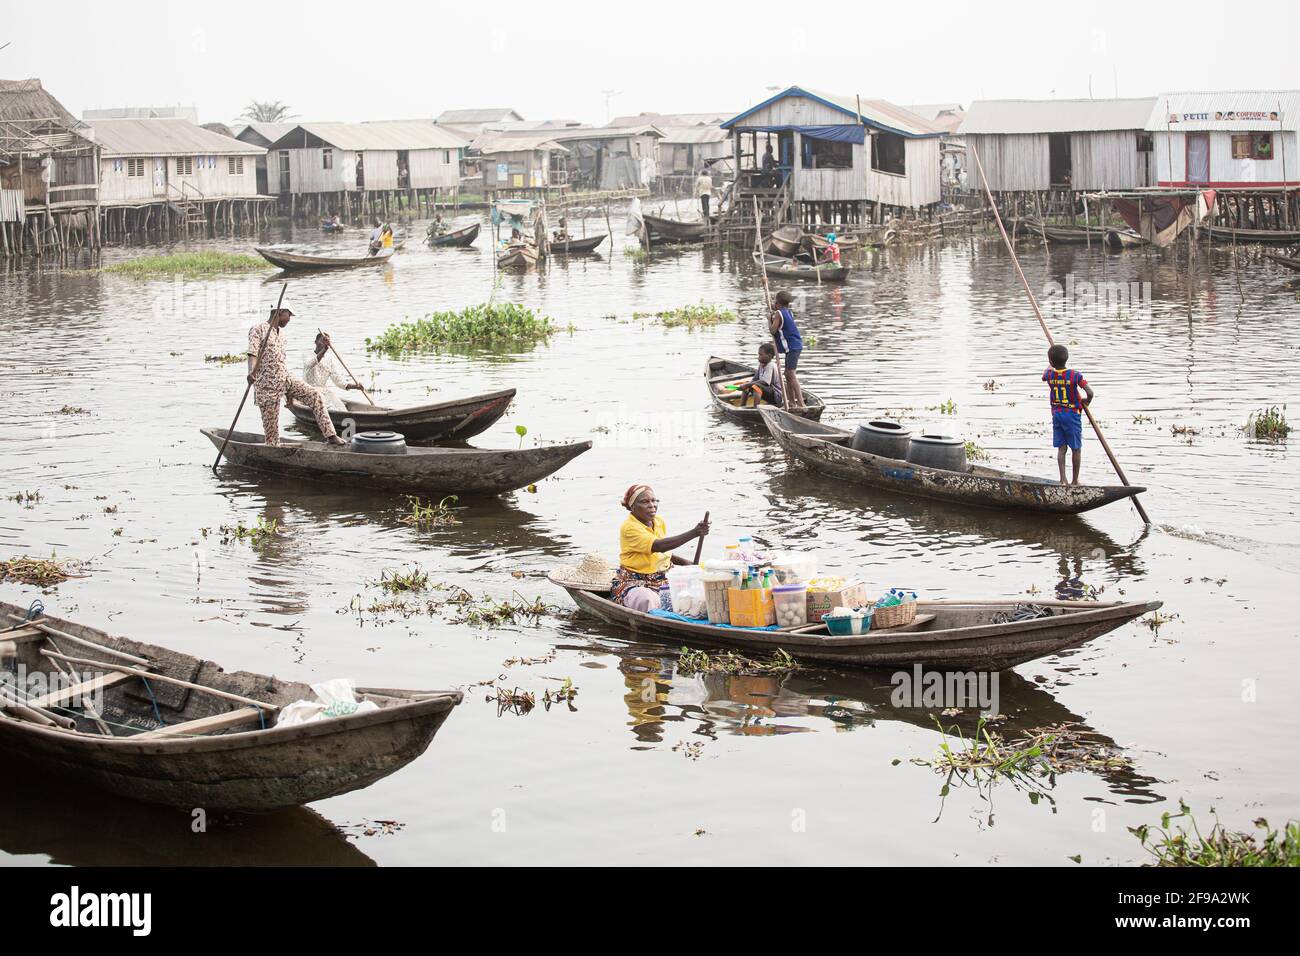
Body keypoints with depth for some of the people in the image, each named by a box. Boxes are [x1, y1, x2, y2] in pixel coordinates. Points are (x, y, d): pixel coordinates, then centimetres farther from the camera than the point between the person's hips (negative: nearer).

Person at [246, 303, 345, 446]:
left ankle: (330, 436, -8)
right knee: (271, 429, -4)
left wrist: (289, 393, 26)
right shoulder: (258, 330, -6)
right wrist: (251, 372, -42)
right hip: (267, 385, -7)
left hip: (285, 380, 7)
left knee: (315, 397, -7)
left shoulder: (281, 334, 19)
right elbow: (252, 354, -21)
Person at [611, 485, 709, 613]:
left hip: (662, 579, 8)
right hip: (635, 583, -8)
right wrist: (694, 533, -40)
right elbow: (658, 546, -34)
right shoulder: (629, 528, -20)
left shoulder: (660, 521, 6)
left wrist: (685, 562, 1)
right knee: (648, 600, -38)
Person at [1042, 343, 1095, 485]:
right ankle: (1075, 481, 9)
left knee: (1061, 448, 6)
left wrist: (1050, 366, 45)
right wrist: (1087, 402, 3)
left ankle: (1063, 479, -3)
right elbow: (1090, 392, -20)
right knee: (1076, 449, 6)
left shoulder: (1050, 374, -3)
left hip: (1056, 414, 3)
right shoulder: (1075, 375, -14)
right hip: (1072, 415, -3)